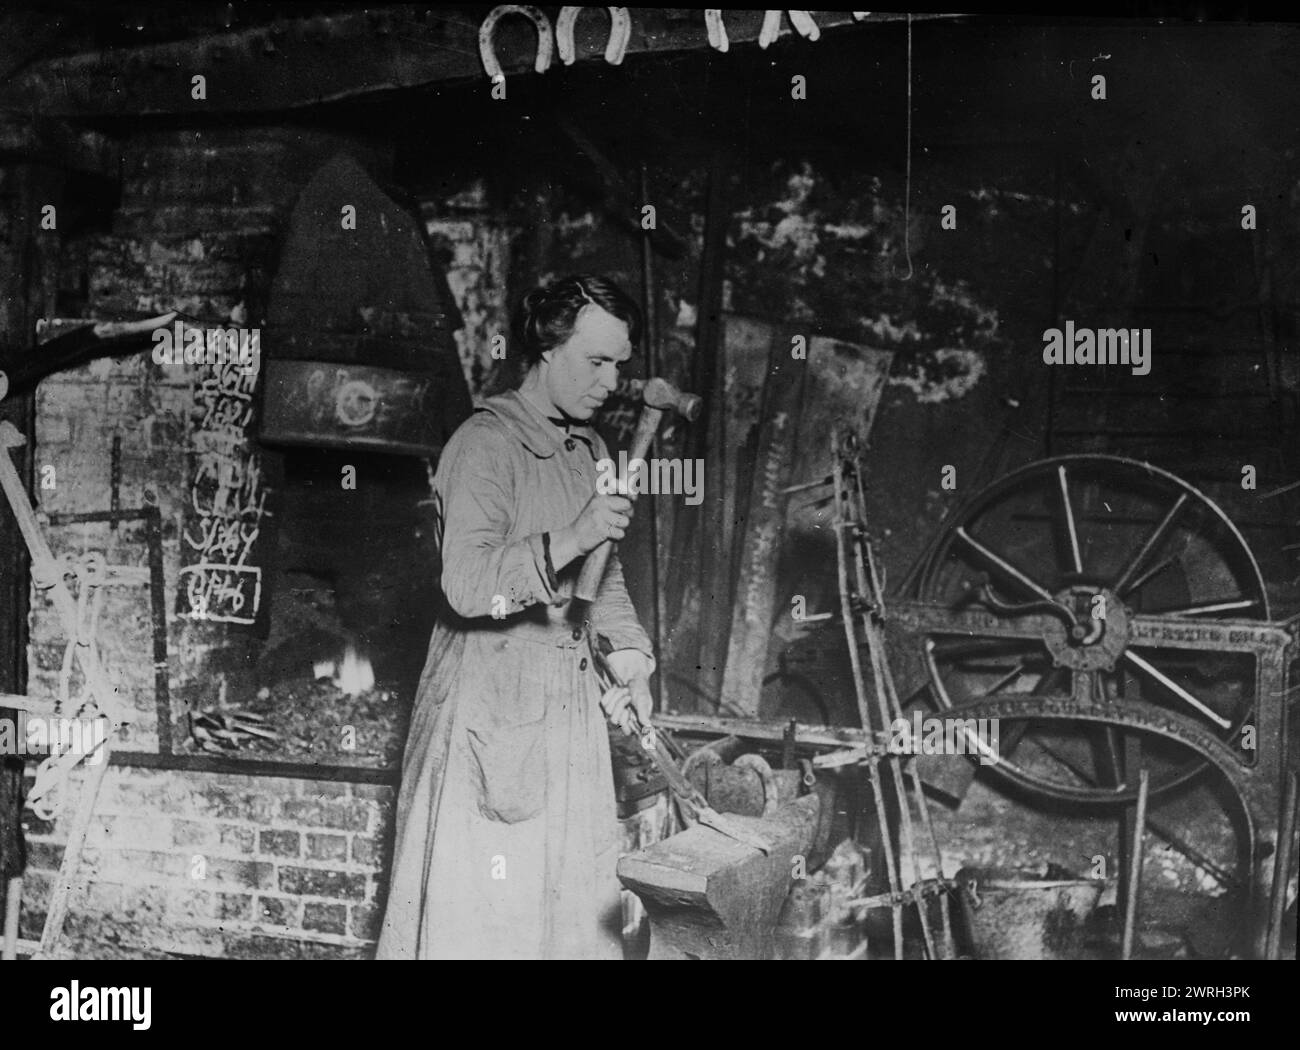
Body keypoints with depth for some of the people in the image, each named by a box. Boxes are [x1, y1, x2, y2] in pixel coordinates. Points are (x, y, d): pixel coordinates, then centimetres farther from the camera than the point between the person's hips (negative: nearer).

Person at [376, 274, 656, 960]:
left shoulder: (589, 449, 14)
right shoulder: (486, 445, -12)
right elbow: (467, 583, -23)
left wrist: (628, 654, 9)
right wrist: (569, 540, -33)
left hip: (572, 696, 8)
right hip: (491, 702, -8)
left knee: (576, 890, 10)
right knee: (478, 903, -5)